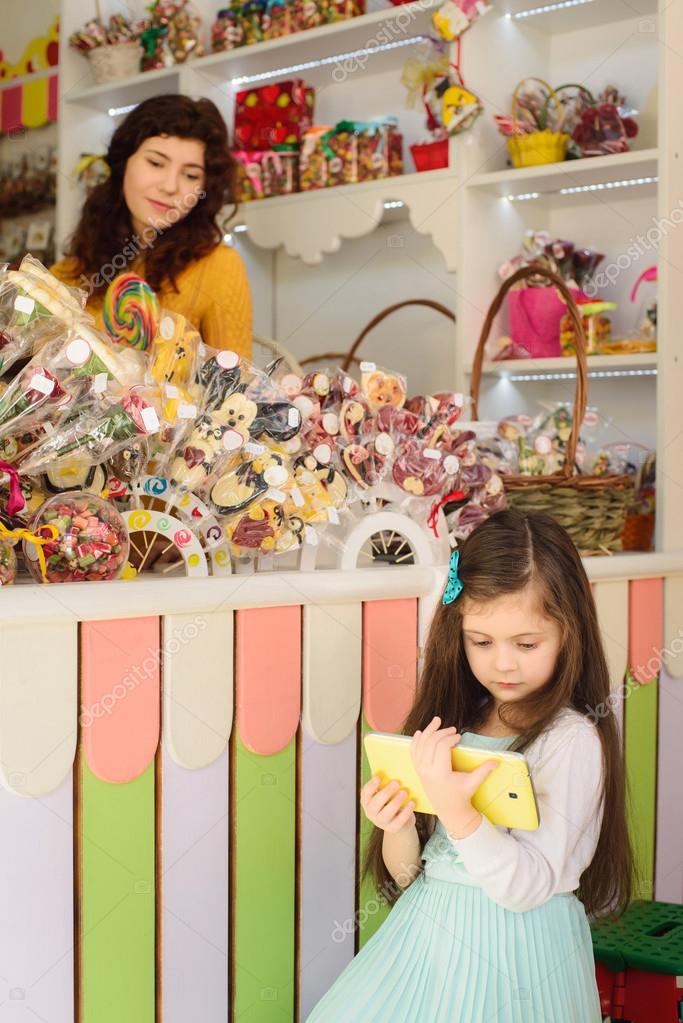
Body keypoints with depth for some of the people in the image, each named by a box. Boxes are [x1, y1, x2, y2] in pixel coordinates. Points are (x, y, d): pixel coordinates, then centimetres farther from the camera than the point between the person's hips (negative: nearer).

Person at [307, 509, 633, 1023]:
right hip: (428, 936, 5)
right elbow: (406, 876, 6)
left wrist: (456, 811, -30)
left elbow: (528, 888, -19)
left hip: (515, 951, -5)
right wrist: (398, 828, -15)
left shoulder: (573, 741, -13)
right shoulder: (453, 723, 2)